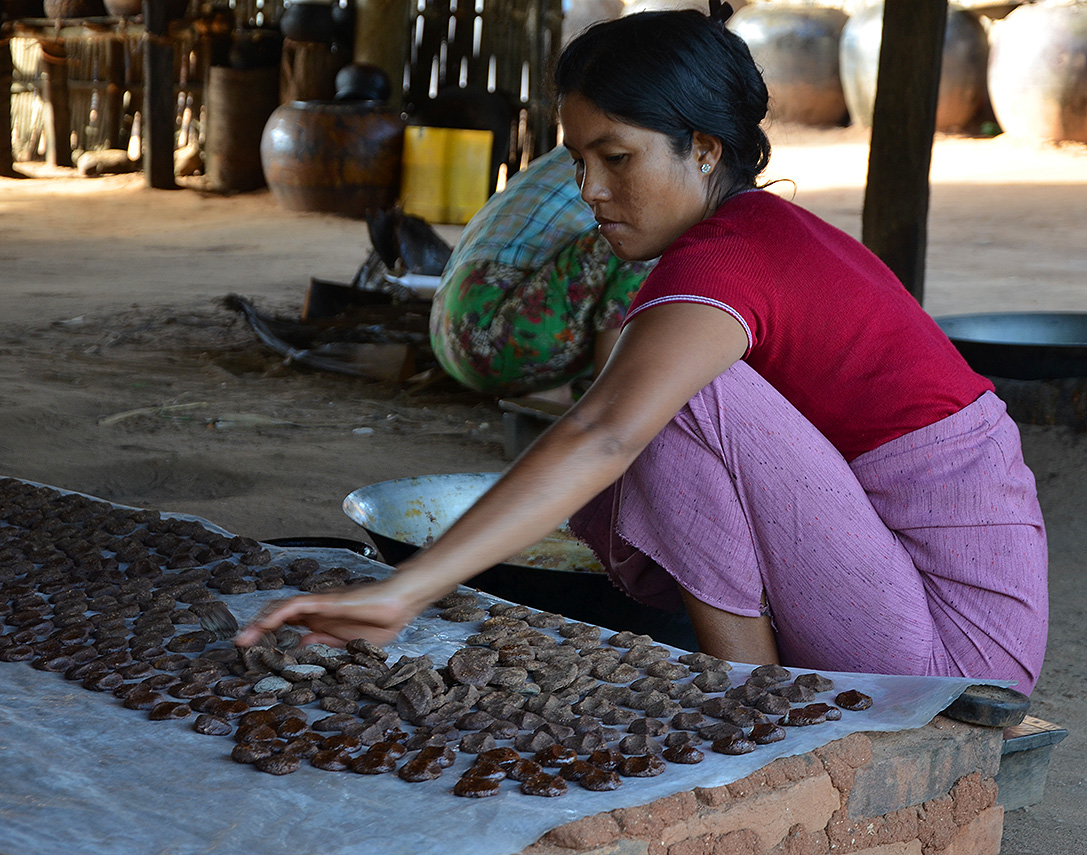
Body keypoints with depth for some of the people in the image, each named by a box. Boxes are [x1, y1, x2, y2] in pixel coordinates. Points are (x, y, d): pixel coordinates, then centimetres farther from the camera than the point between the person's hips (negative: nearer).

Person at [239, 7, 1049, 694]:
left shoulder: (722, 260, -19)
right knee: (602, 503, 8)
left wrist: (405, 589, -42)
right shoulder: (771, 226, 11)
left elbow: (604, 436, -36)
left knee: (691, 392, -21)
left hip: (953, 643, -9)